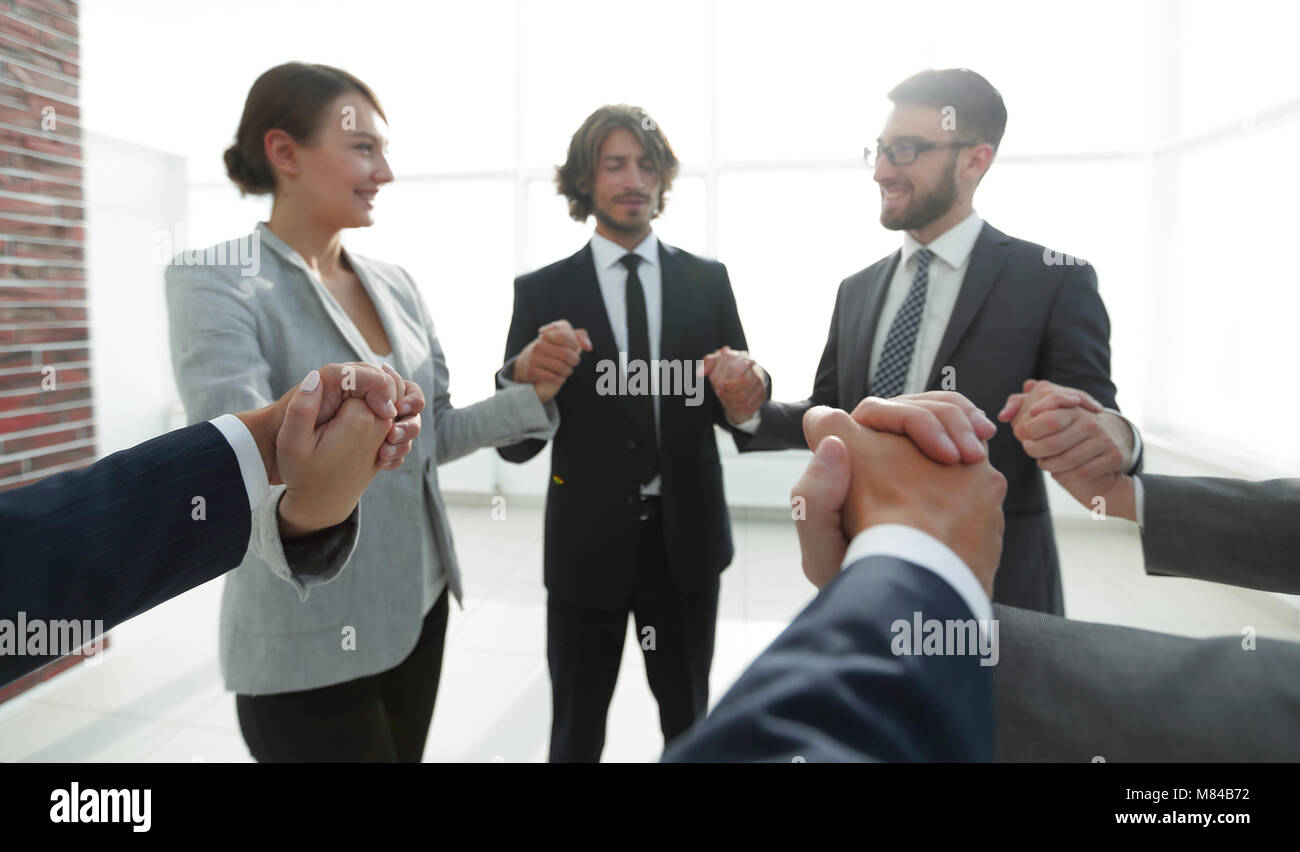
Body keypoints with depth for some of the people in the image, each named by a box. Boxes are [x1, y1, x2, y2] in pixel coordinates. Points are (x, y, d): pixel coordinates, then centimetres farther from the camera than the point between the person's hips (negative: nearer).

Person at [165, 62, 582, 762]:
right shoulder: (215, 281, -13)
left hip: (417, 606, 6)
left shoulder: (395, 285, 5)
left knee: (407, 749, 21)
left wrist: (530, 396, -5)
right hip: (307, 647, -6)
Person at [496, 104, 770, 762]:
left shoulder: (707, 282, 1)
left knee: (689, 725, 20)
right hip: (587, 544, -1)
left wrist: (747, 396, -24)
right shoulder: (542, 292, -4)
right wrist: (523, 375, -29)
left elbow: (733, 410, 0)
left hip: (686, 538, 2)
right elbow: (514, 443, -8)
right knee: (576, 732, 17)